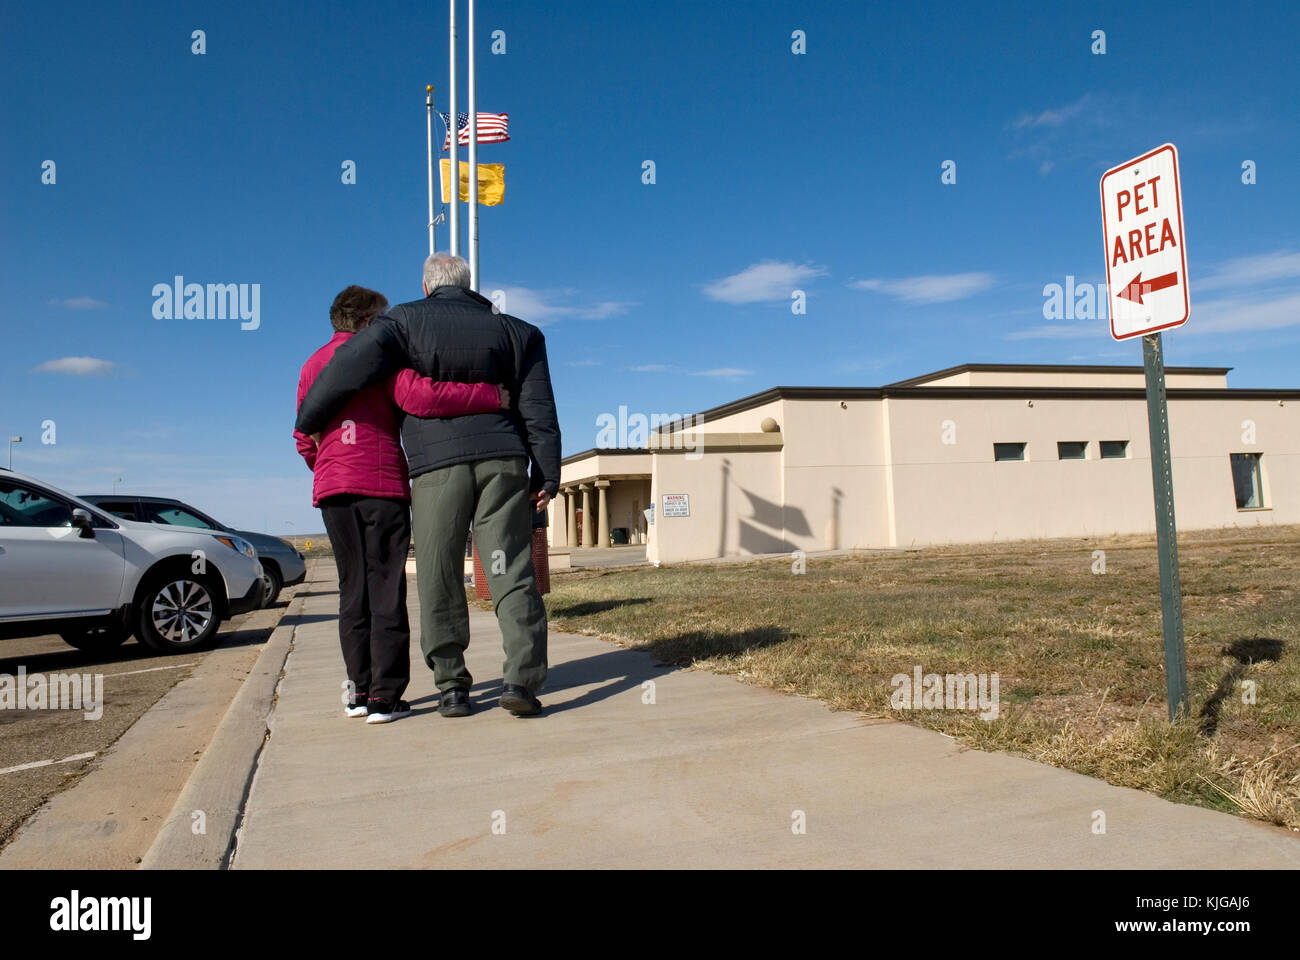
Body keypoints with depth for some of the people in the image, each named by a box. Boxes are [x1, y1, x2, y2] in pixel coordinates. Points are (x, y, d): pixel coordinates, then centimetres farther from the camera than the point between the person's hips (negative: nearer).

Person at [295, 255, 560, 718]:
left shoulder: (405, 321, 8)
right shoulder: (514, 330, 15)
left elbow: (348, 366, -4)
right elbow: (538, 410, 9)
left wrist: (307, 424, 8)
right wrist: (546, 475, 9)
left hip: (436, 464, -1)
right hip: (502, 461, 2)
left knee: (439, 580, 7)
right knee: (512, 572, 1)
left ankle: (452, 686, 10)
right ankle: (521, 677, -8)